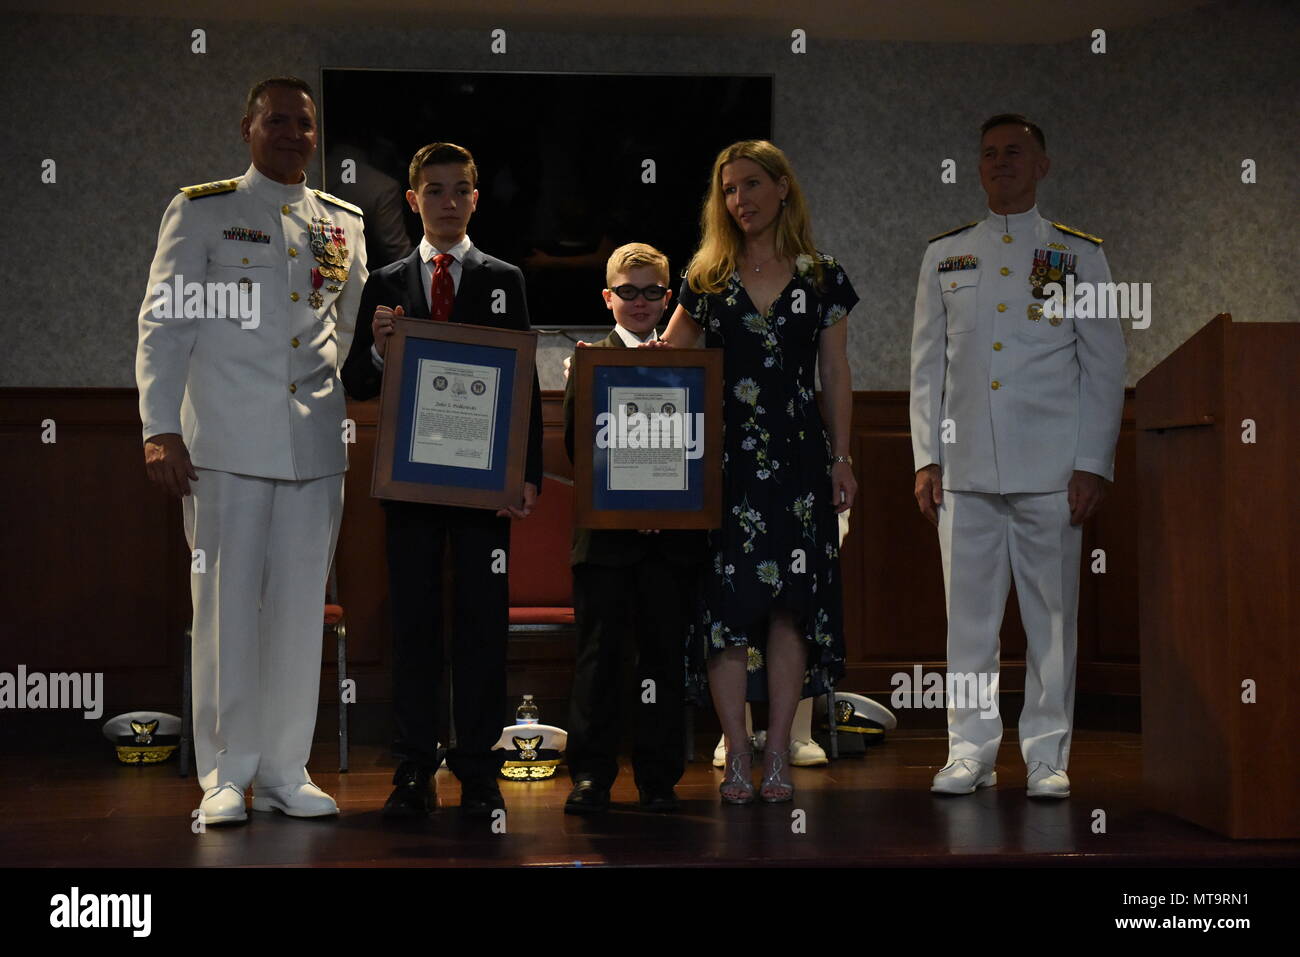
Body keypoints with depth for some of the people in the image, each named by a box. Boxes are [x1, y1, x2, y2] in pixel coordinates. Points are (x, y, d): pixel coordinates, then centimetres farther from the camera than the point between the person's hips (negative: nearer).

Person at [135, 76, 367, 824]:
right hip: (228, 442, -3)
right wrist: (161, 428, -8)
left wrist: (367, 409, 13)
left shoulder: (344, 224, 15)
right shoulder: (201, 211, 4)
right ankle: (226, 774, 8)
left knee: (301, 605, 4)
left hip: (317, 445, 3)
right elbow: (163, 323, 0)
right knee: (228, 602, -1)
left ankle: (285, 769, 14)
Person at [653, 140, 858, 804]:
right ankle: (738, 759, 1)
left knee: (790, 601, -1)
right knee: (726, 602, -5)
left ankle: (778, 756, 5)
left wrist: (842, 458, 5)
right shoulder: (708, 279, 10)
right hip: (724, 456, 0)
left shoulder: (822, 278, 8)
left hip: (797, 456, 0)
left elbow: (836, 377, 9)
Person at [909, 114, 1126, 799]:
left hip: (1052, 467, -2)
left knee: (1052, 614, 0)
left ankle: (1047, 756, 9)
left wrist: (1094, 464, -3)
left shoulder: (1078, 254, 9)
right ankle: (970, 752, 10)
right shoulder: (944, 255, 15)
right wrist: (926, 458, 5)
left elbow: (1105, 367, 5)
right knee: (969, 613, 2)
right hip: (966, 466, 2)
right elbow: (927, 364, 14)